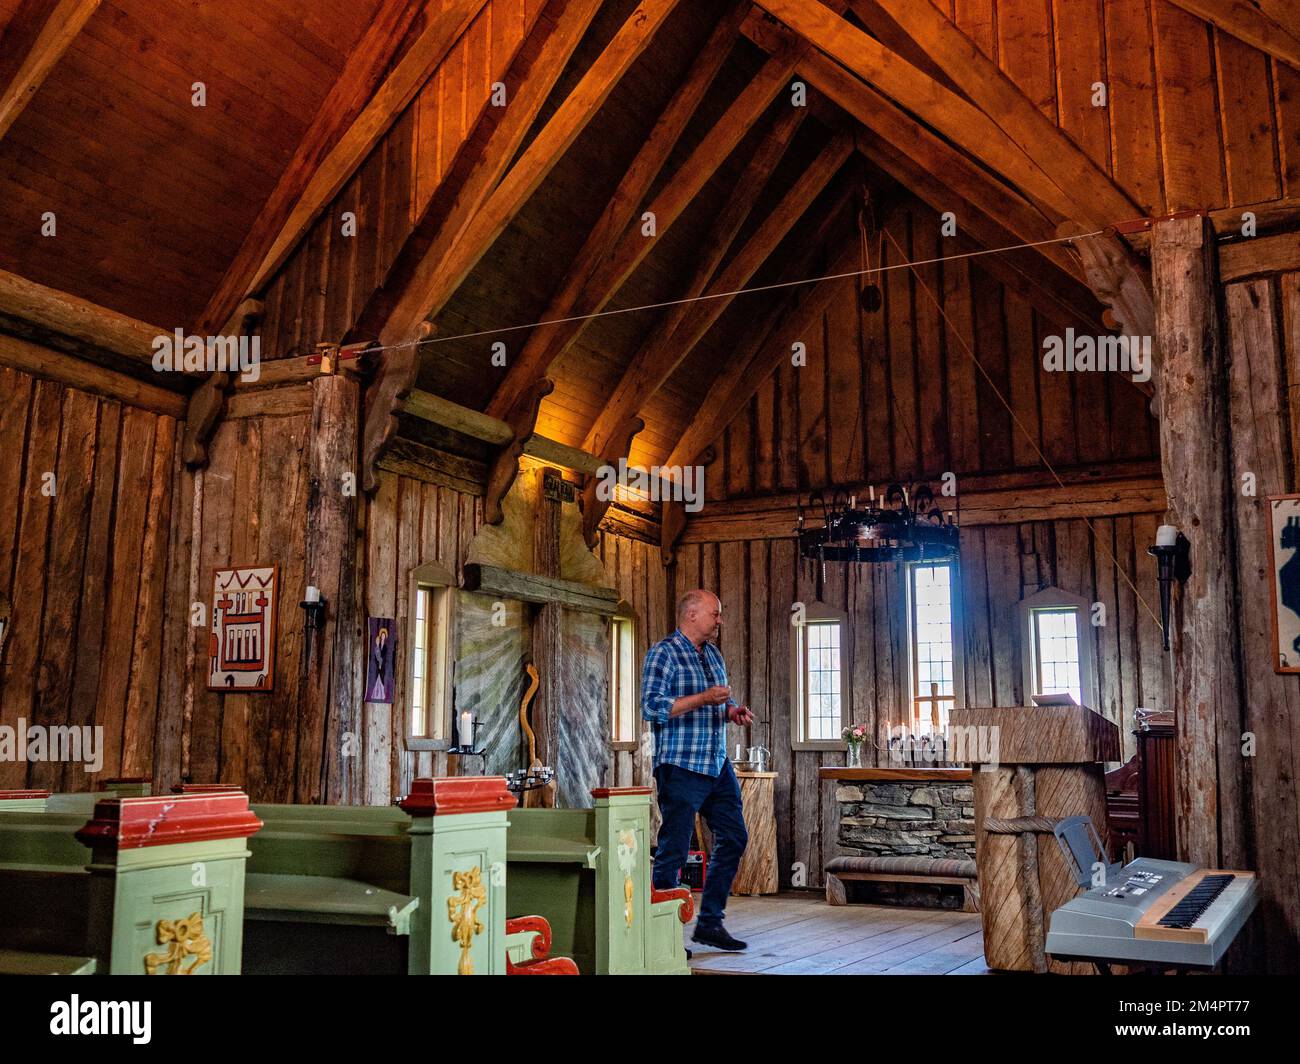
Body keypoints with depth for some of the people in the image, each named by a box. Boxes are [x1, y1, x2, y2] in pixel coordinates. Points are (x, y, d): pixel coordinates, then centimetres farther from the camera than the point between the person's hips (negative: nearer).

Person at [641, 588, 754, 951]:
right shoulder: (664, 653, -10)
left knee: (733, 838, 11)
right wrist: (703, 698, -23)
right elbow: (652, 707, -19)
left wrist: (733, 710, 5)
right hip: (681, 767, -9)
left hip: (718, 765, 9)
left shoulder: (713, 653, 15)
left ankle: (709, 922, 22)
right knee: (673, 849, -3)